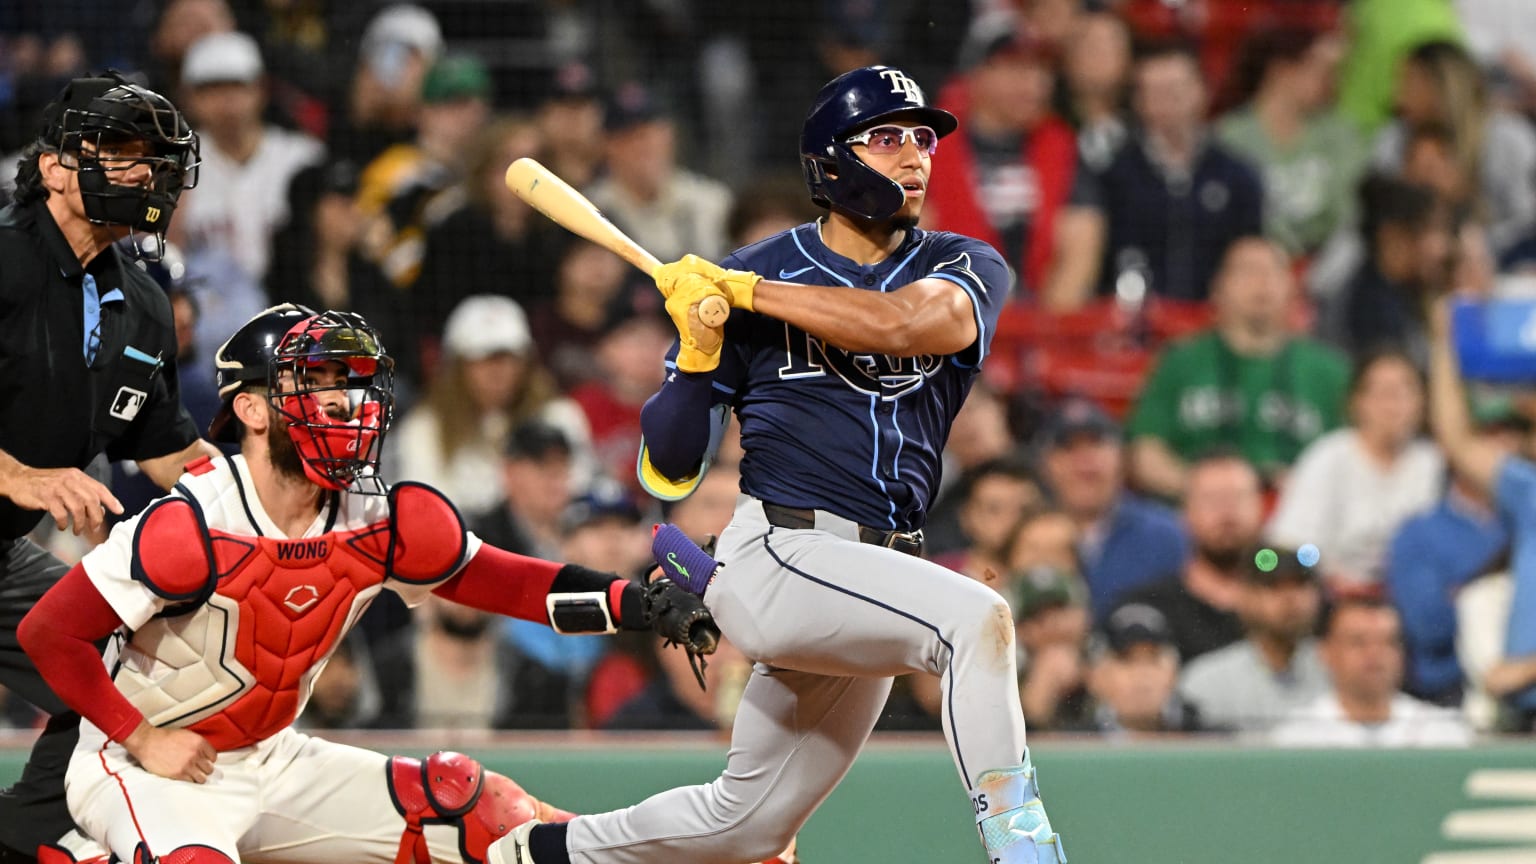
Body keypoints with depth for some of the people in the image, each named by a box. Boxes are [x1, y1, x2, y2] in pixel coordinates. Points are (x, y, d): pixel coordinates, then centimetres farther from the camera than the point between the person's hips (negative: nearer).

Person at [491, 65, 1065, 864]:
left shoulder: (966, 269, 6)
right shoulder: (744, 276, 2)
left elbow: (904, 324, -20)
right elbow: (667, 473, 4)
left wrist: (747, 292, -15)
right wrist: (697, 353, -13)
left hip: (875, 582, 4)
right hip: (777, 555, -4)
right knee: (976, 617, -30)